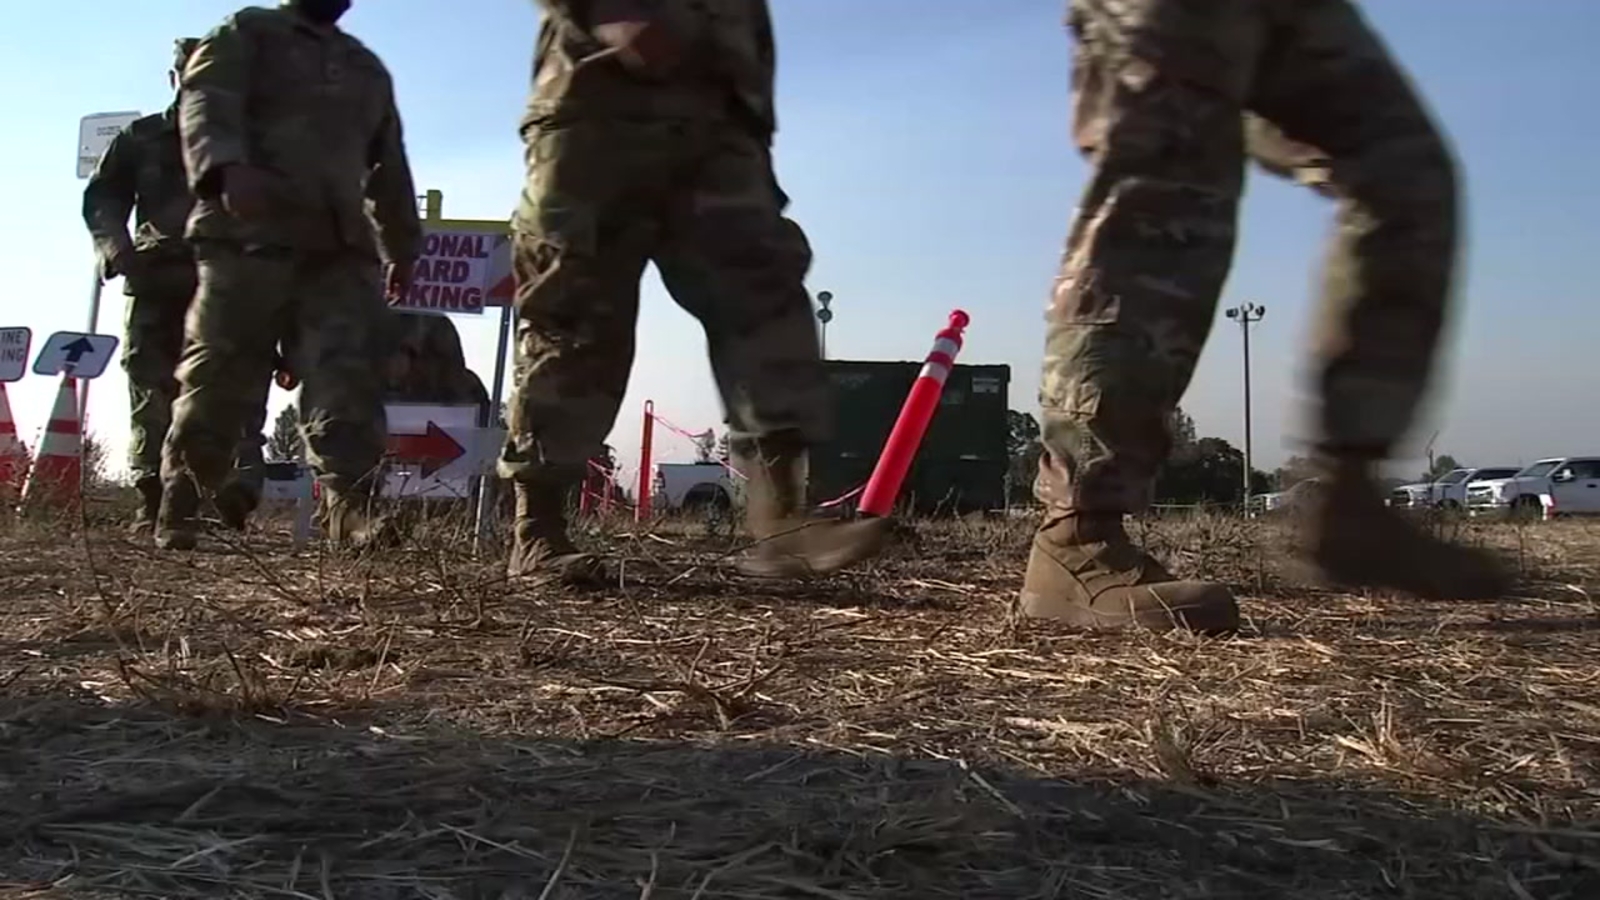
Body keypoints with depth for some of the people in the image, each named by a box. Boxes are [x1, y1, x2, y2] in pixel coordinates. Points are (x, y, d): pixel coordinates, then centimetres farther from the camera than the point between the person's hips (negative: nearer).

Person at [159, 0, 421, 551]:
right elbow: (206, 104, -5)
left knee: (348, 384, -12)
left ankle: (351, 505, -20)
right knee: (216, 382, -2)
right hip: (249, 239, -4)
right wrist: (227, 168, -25)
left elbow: (390, 167, 32)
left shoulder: (369, 71, 30)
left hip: (342, 250, 4)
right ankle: (178, 513, 8)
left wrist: (402, 245, 25)